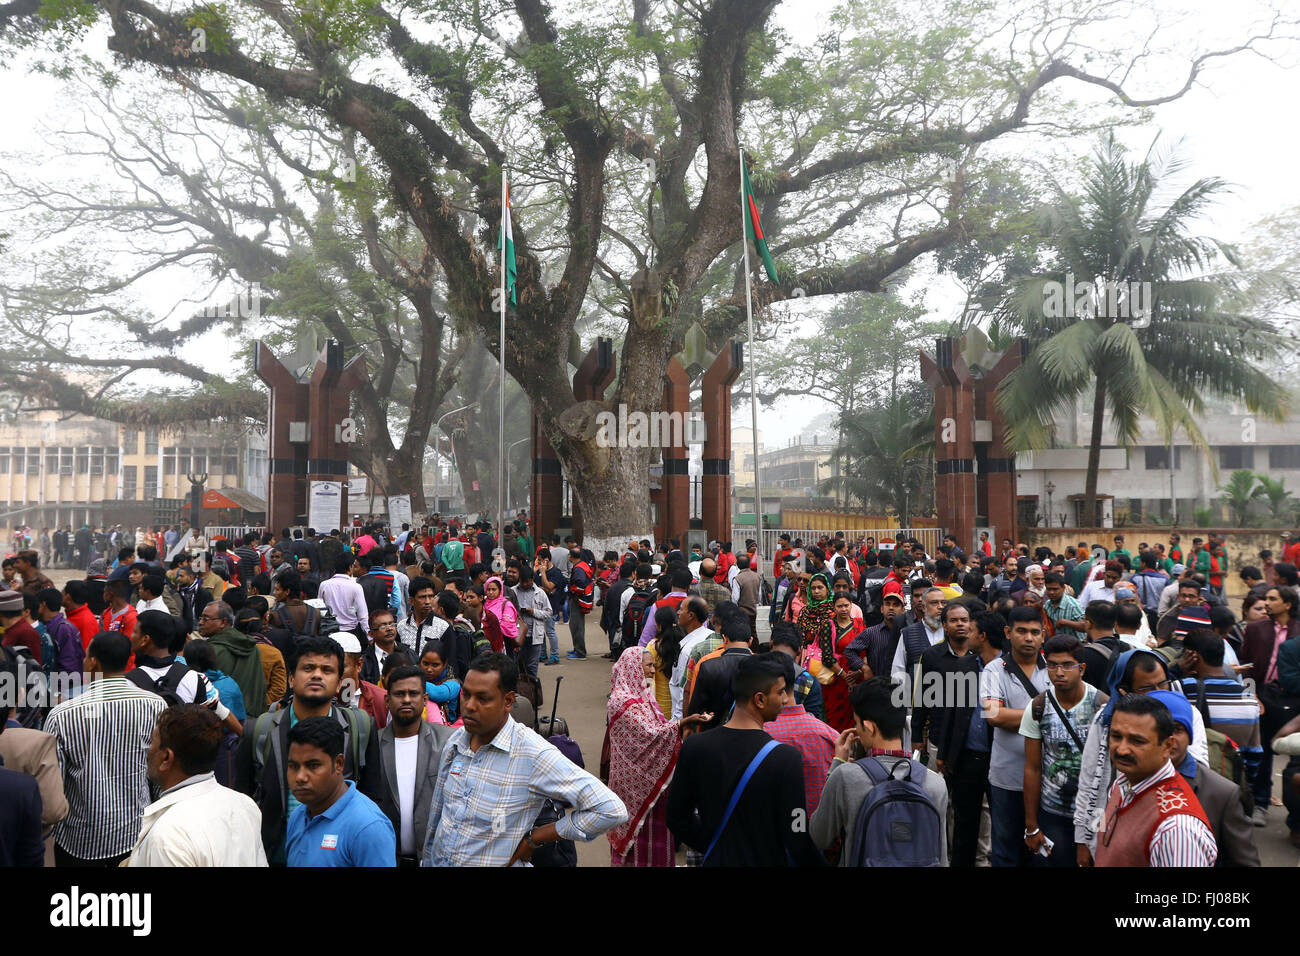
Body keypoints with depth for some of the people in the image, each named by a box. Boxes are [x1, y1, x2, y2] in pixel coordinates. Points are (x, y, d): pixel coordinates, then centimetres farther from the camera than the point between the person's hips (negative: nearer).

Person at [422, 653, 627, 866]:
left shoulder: (534, 755, -24)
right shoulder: (455, 742, -4)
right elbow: (437, 812, 10)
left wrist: (533, 840, -19)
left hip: (497, 862, -5)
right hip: (438, 861, 5)